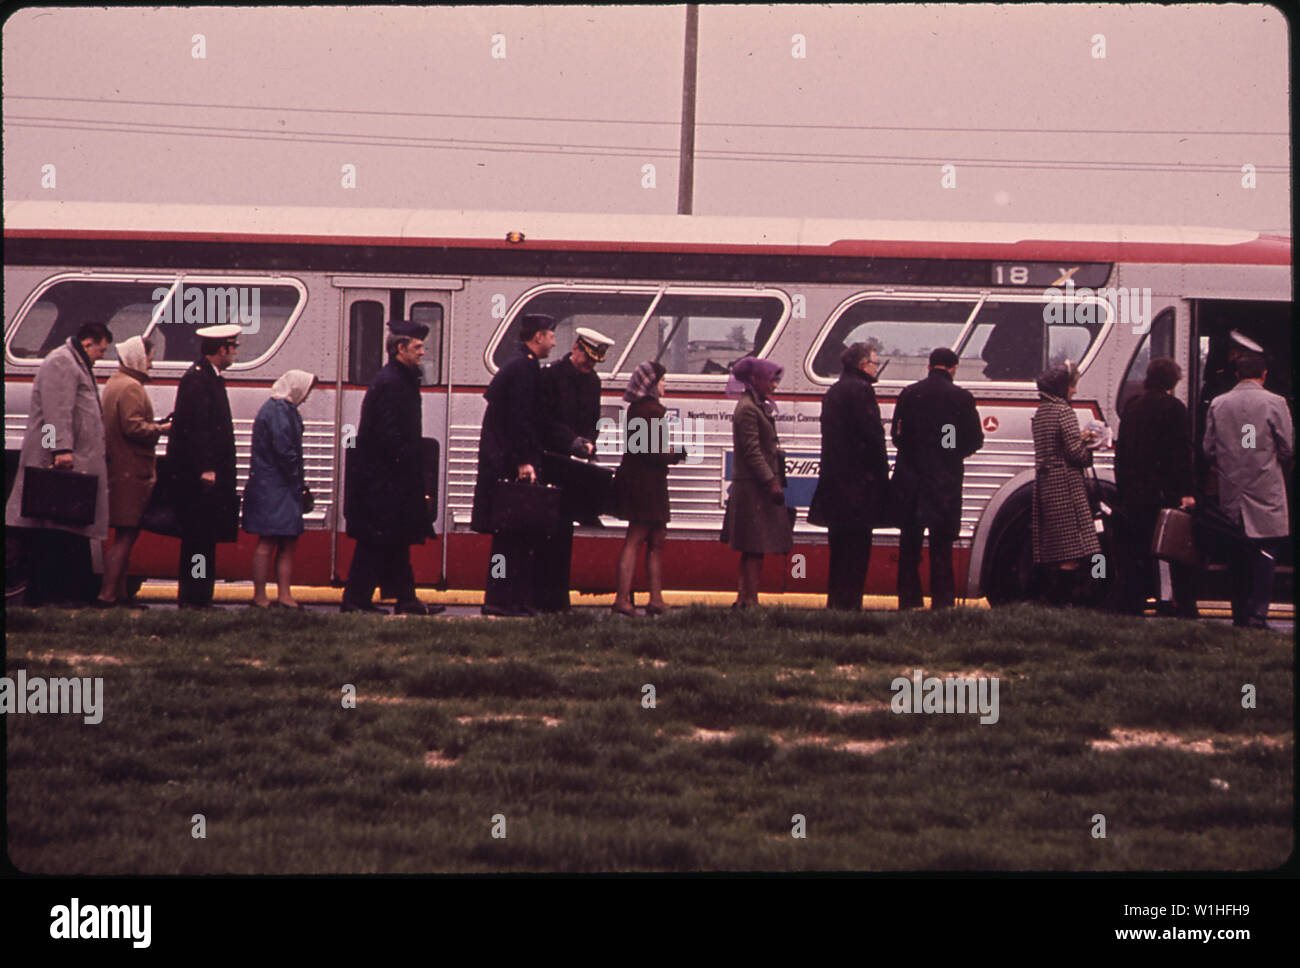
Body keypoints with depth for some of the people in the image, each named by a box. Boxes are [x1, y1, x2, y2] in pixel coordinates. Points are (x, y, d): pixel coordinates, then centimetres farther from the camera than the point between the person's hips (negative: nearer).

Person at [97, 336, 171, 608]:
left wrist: (155, 426, 15)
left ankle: (119, 594, 16)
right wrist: (161, 429, -9)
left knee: (125, 535, 13)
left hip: (119, 470, 11)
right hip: (132, 471, -11)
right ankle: (107, 594, -14)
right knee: (126, 535, -10)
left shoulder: (114, 384, 20)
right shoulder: (131, 387, -14)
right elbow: (134, 427, -22)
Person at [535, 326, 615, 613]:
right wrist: (573, 441, -18)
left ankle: (558, 598, 12)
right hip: (550, 462, -6)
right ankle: (542, 597, -5)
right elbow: (544, 420, -12)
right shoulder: (550, 375, -8)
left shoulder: (593, 381, 13)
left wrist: (588, 443, -4)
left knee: (564, 531, 8)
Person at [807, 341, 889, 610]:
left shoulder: (833, 392, 17)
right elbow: (872, 435, -17)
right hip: (859, 481, -9)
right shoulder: (861, 390, -12)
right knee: (857, 545, -6)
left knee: (840, 545, 13)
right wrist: (882, 474, -9)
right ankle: (849, 601, -8)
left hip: (834, 477, 9)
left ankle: (835, 600, 15)